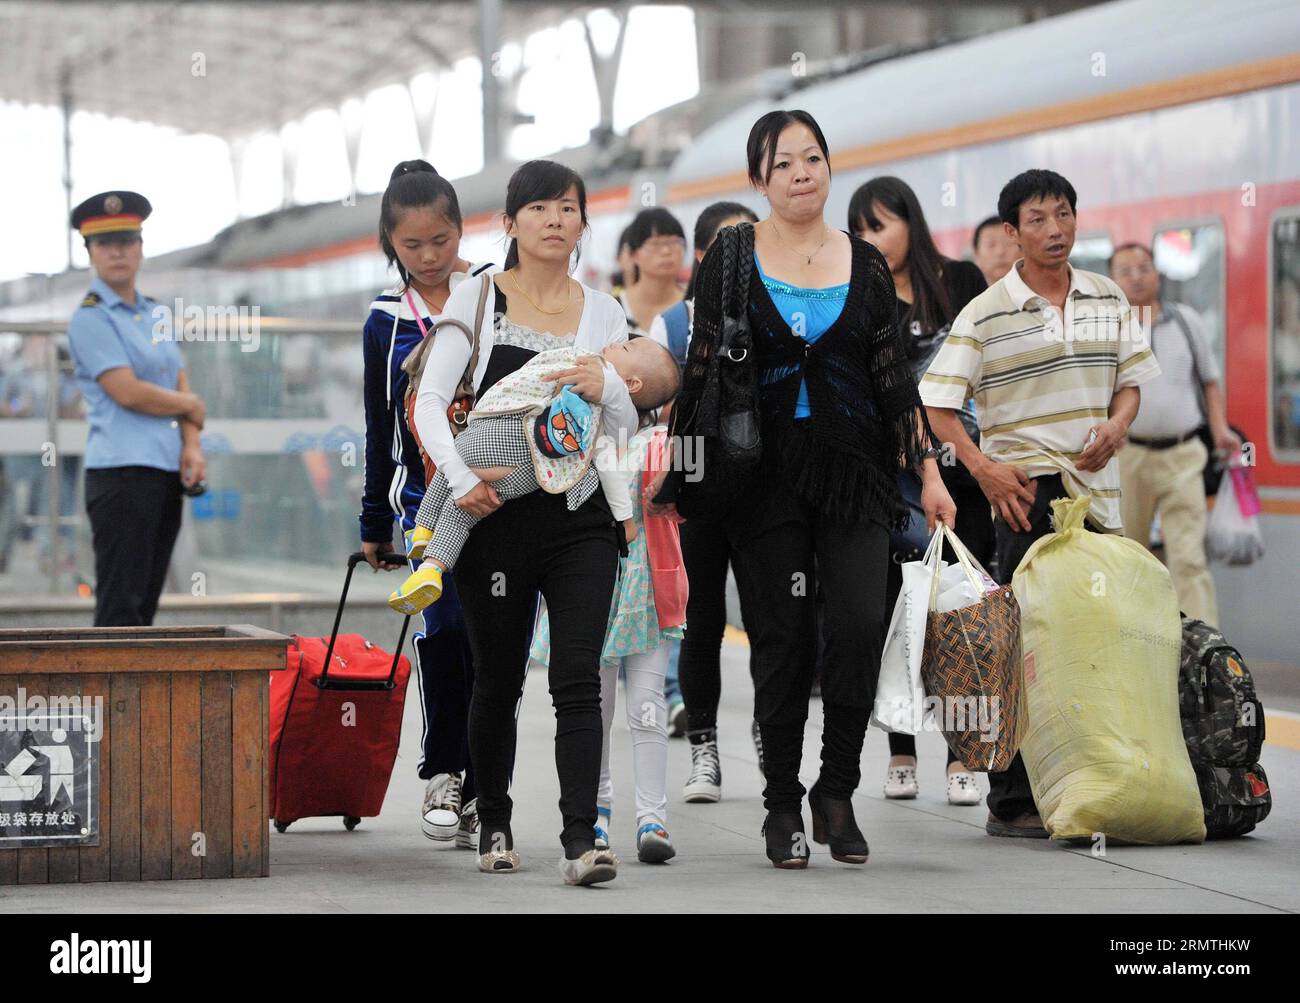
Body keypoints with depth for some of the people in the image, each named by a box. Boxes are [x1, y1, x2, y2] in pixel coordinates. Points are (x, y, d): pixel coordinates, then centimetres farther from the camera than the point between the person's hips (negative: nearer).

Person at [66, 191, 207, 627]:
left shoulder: (155, 314, 18)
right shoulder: (90, 319, -6)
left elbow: (183, 386, 12)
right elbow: (127, 392, -15)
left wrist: (192, 446, -4)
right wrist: (191, 406, -1)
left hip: (166, 475, 8)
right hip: (122, 472, -8)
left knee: (146, 603, 9)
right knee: (120, 606, -10)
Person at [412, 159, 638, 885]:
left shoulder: (603, 312, 10)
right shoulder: (477, 300, 2)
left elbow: (629, 426, 10)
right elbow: (430, 399, -5)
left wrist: (605, 391, -12)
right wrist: (462, 478, -20)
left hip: (581, 519, 1)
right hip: (497, 517, -1)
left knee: (578, 680, -10)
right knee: (498, 679, 9)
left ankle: (582, 839, -16)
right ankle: (494, 824, 27)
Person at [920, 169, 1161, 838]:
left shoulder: (1108, 299, 11)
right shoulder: (987, 314, -3)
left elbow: (1132, 379, 19)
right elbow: (936, 405, -3)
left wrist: (1118, 422, -3)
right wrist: (982, 466, -15)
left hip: (1096, 490, 5)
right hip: (1025, 491, -5)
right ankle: (1013, 803, -3)